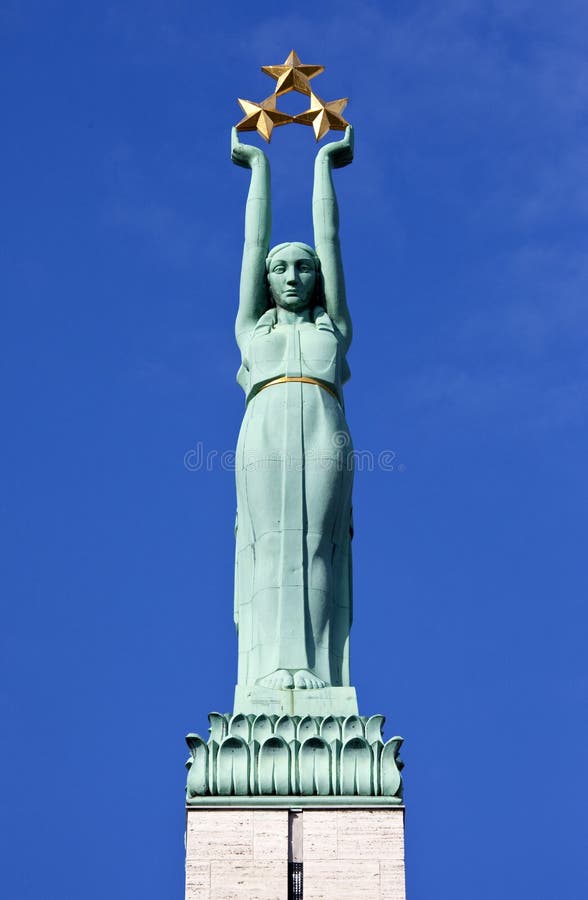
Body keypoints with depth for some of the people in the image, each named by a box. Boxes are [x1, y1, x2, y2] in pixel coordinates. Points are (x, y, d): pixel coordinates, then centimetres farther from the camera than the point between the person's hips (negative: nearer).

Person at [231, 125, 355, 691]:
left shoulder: (333, 328, 28)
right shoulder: (252, 329, 28)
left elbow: (328, 237, 32)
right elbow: (254, 240, 33)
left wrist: (324, 164, 39)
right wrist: (259, 166, 40)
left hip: (324, 440, 0)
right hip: (263, 441, 0)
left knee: (314, 549, -13)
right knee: (271, 547, -14)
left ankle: (313, 673, -23)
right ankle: (273, 672, -24)